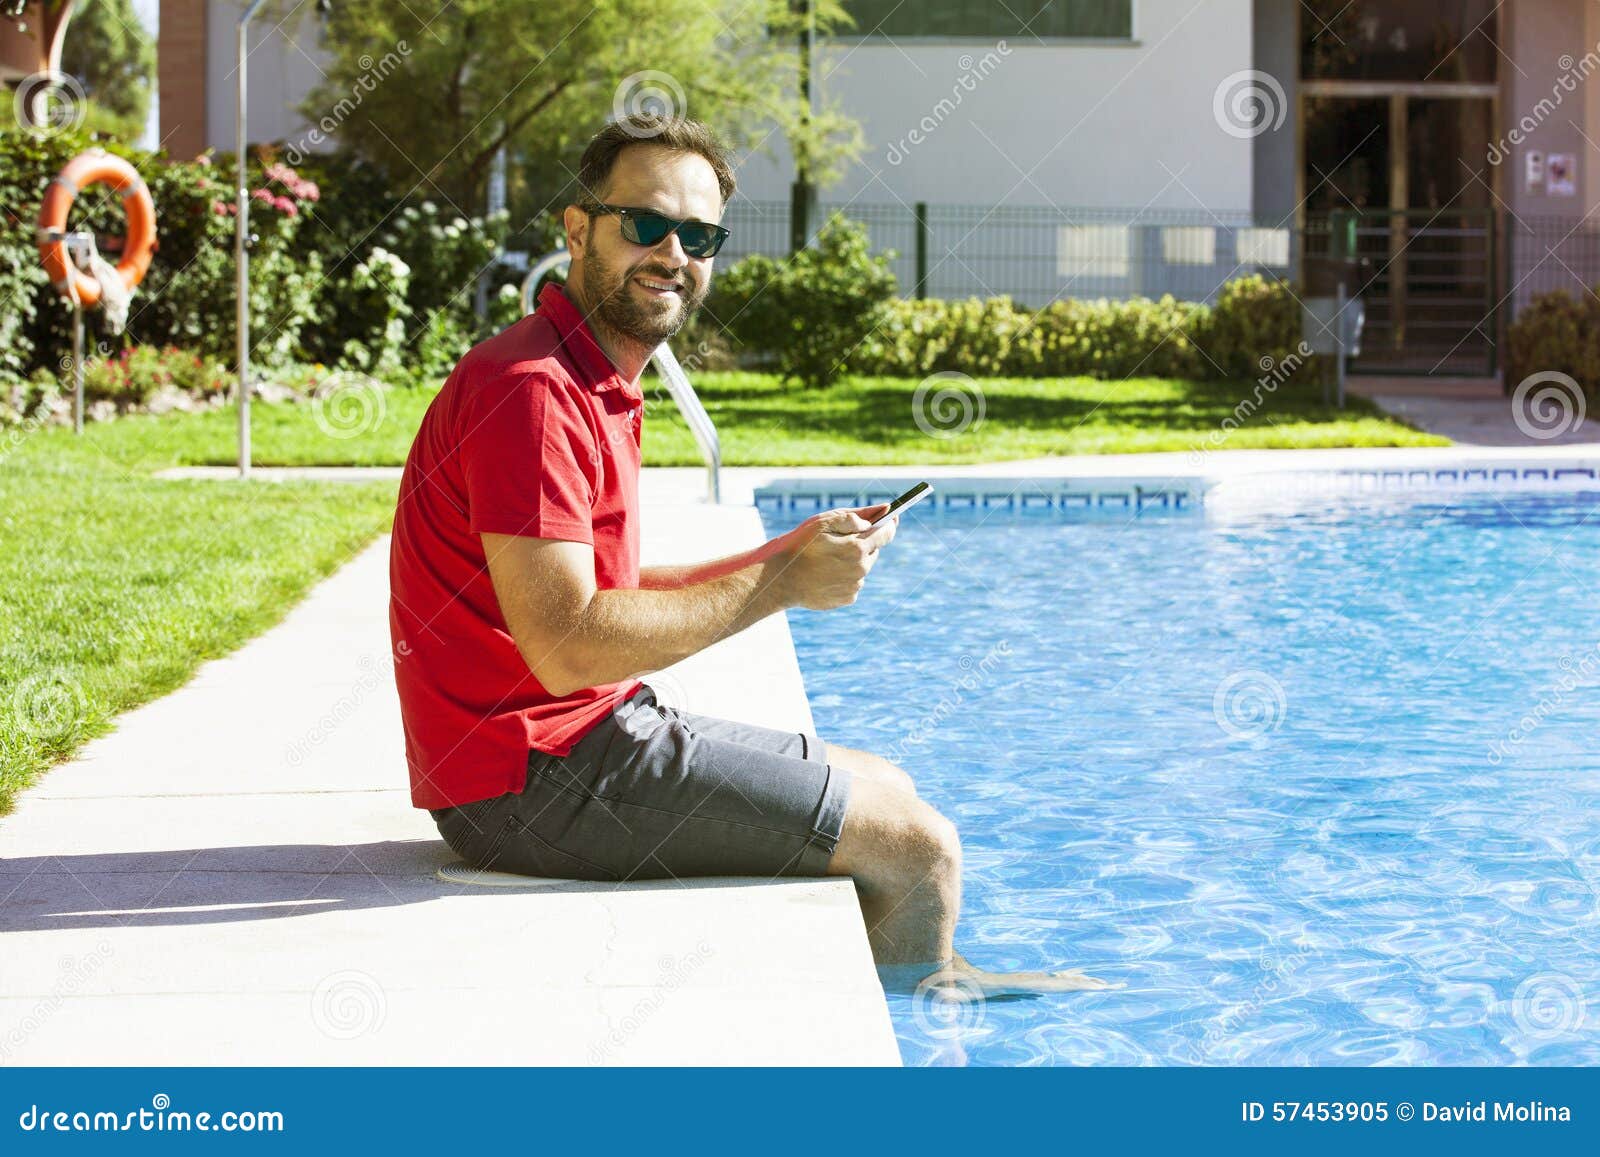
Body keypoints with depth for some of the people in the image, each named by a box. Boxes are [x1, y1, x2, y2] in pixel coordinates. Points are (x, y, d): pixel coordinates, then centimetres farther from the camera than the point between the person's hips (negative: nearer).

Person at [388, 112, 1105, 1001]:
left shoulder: (594, 387, 15)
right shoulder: (530, 392, -19)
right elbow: (568, 646, -26)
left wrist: (784, 557, 3)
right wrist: (780, 587, -19)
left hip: (602, 731, 11)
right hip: (539, 777, -11)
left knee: (886, 791, 23)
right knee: (918, 846, -5)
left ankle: (932, 982, 40)